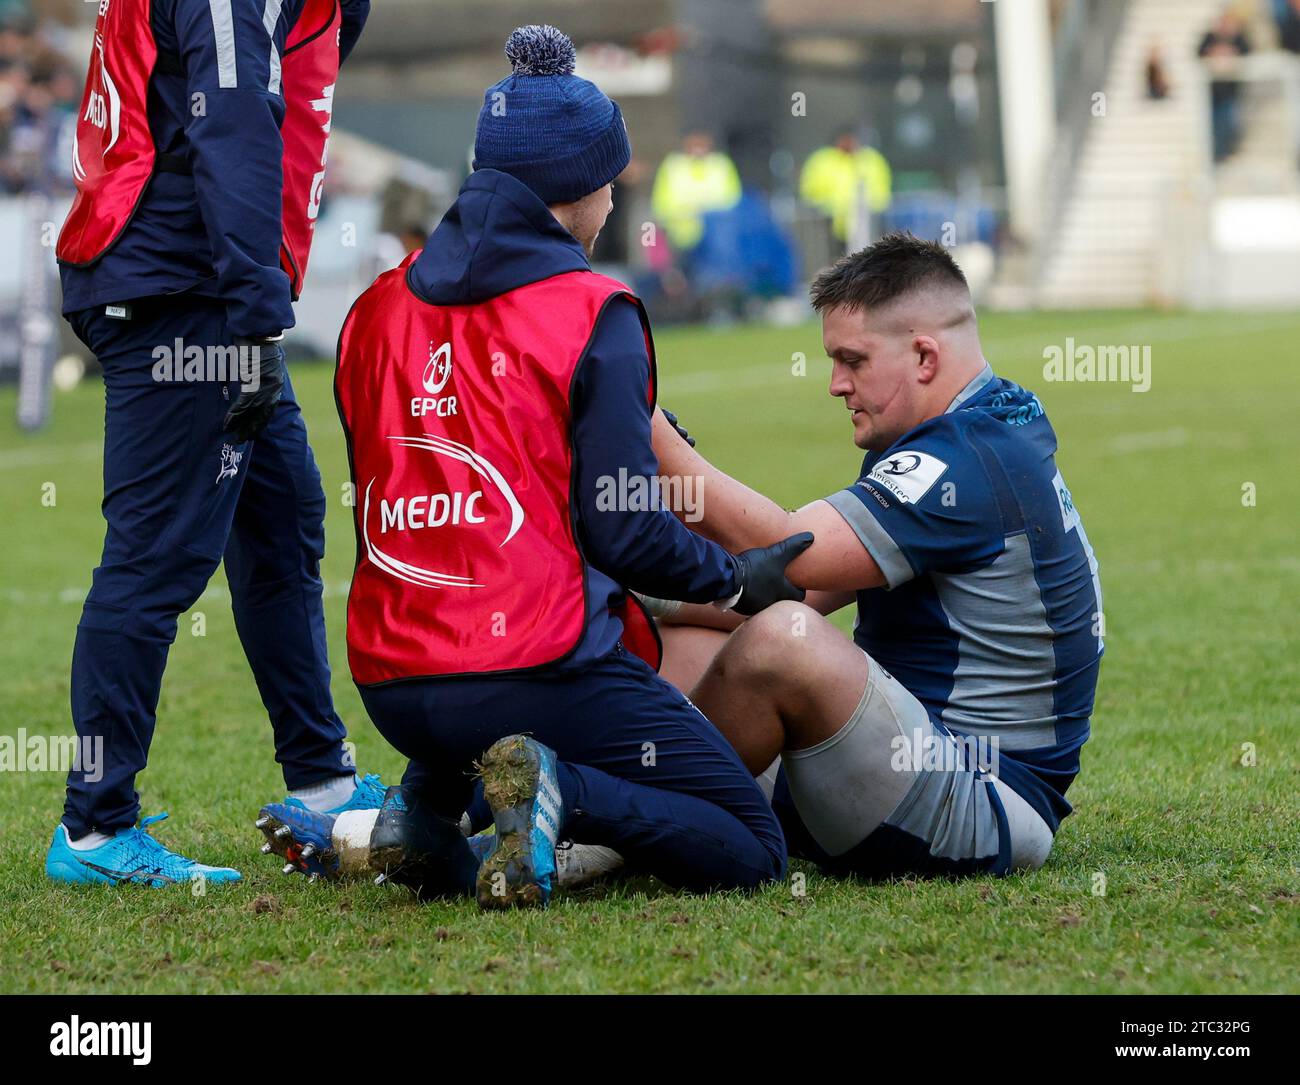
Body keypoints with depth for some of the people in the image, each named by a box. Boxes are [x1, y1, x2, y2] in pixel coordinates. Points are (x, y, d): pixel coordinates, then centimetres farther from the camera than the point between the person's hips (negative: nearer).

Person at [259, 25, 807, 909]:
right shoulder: (593, 315, -6)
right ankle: (562, 794, -21)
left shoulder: (377, 309, 12)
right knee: (749, 851, 4)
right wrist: (739, 582, 7)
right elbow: (624, 529, -10)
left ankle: (421, 812, 9)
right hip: (537, 665, -6)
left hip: (390, 684, 6)